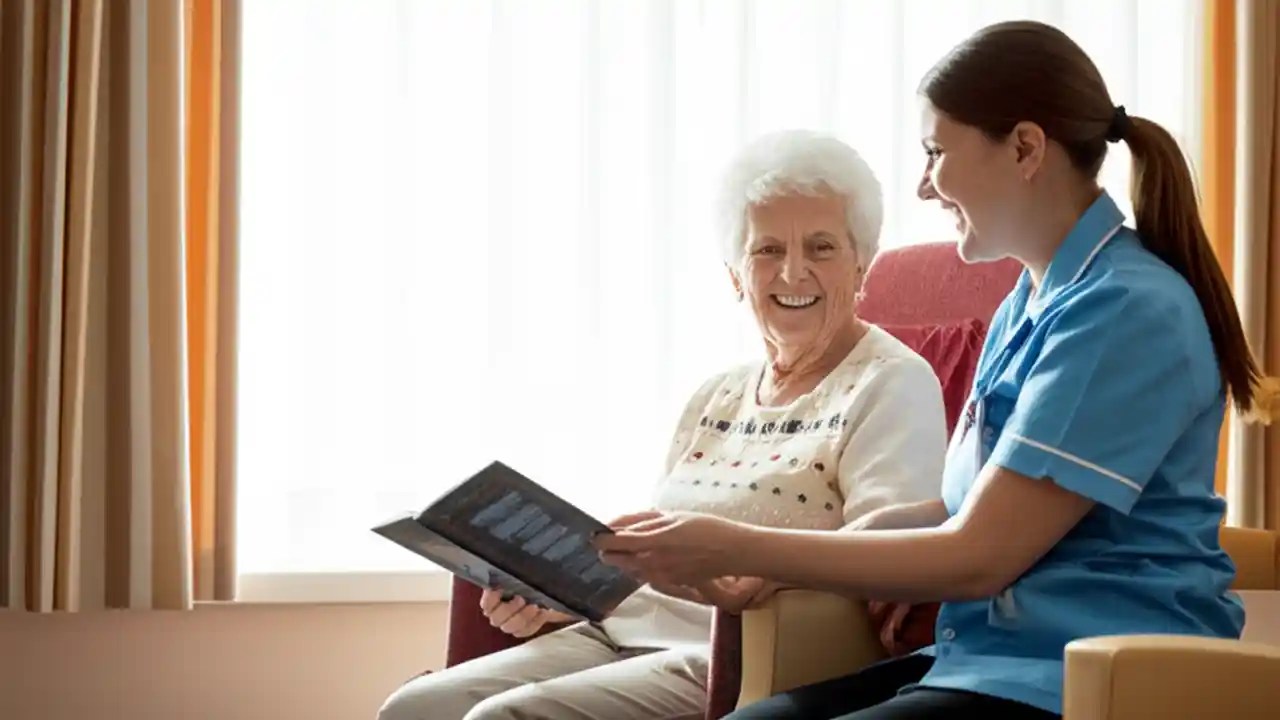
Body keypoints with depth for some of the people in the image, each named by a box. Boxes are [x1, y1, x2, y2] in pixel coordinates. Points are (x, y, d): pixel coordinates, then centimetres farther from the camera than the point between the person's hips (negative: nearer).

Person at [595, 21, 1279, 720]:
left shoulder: (1125, 309, -15)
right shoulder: (1030, 302, 14)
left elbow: (978, 557, -16)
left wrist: (736, 550, -13)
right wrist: (763, 560, 1)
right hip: (997, 652, 8)